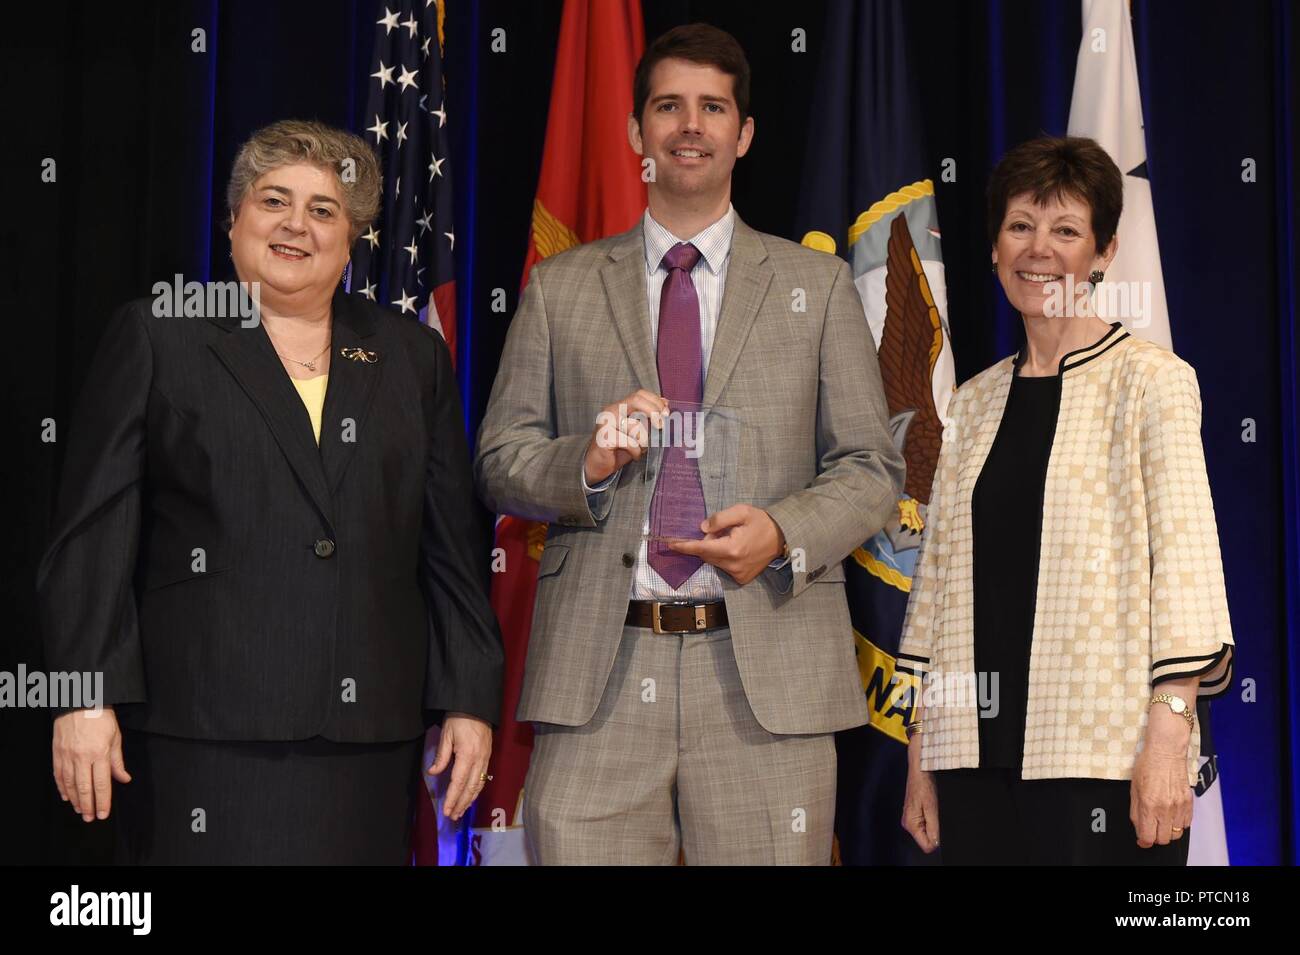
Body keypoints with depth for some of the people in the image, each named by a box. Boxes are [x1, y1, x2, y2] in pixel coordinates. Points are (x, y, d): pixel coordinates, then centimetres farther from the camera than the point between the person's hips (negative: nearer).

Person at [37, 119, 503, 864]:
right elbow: (94, 536, 1)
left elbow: (454, 548, 13)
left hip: (369, 737, 3)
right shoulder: (157, 339, 7)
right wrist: (85, 697, -7)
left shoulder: (413, 357, 15)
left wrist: (470, 701, 7)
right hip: (204, 734, -2)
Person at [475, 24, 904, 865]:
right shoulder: (560, 288, 14)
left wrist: (784, 532, -11)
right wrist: (588, 463, -11)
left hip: (766, 673, 0)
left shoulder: (818, 285, 12)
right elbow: (498, 460, 10)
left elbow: (873, 468, 8)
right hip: (596, 675, 1)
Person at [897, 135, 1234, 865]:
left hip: (1105, 752, -4)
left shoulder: (1151, 379, -1)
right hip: (980, 748, 5)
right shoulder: (976, 401, 14)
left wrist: (1168, 731, -19)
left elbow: (1185, 555, -9)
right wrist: (921, 751, 9)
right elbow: (939, 571, 13)